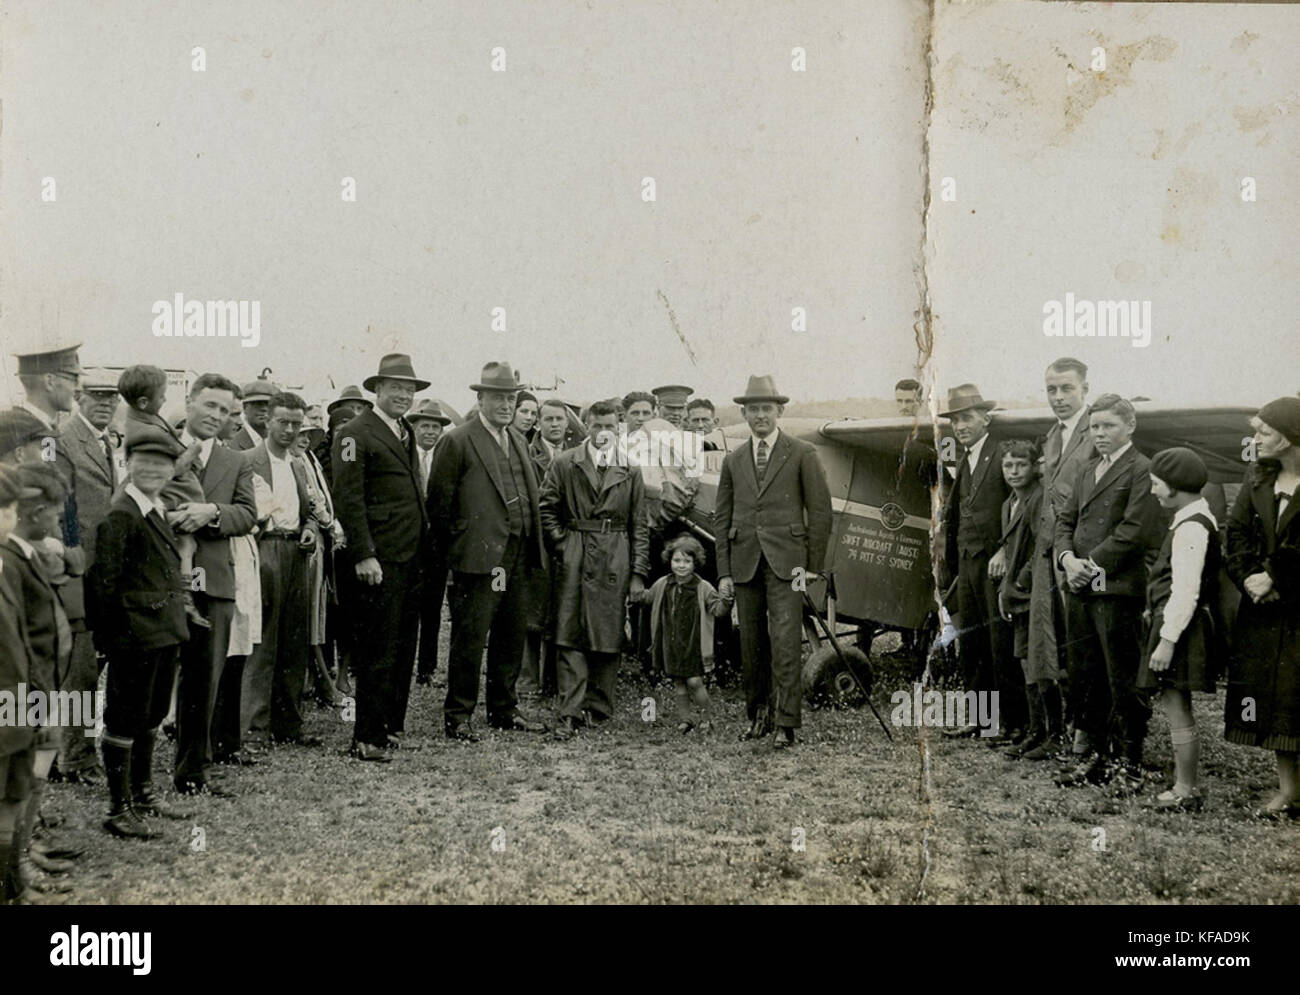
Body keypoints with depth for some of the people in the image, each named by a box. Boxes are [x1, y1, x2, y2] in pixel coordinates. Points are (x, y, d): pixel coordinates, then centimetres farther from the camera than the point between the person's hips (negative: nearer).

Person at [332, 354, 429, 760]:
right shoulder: (355, 434, -9)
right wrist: (363, 555, -19)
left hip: (411, 559, 9)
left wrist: (424, 549, 17)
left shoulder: (407, 433, 18)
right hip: (379, 560, -9)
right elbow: (348, 499, -14)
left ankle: (392, 727, 22)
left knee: (404, 648, 13)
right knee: (378, 651, -6)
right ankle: (367, 738, 1)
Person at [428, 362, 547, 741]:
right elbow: (439, 500, -6)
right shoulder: (457, 441, -6)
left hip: (517, 555, 7)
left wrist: (534, 546, 16)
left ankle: (504, 710, 23)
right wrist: (448, 548, -4)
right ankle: (457, 716, 3)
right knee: (470, 637, -4)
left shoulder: (518, 441, 17)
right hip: (479, 554, -7)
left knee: (512, 636, 13)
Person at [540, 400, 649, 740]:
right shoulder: (565, 464, 5)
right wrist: (561, 544, -4)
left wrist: (638, 572, 3)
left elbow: (640, 525, 9)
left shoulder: (630, 470, 9)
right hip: (574, 559, -1)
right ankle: (571, 712, -5)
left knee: (608, 635, 3)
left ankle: (600, 706, 16)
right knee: (570, 635, -6)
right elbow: (546, 509, 7)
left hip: (614, 559, 1)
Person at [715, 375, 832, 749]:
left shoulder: (802, 454, 3)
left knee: (785, 643, -10)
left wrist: (813, 565, -3)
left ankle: (787, 723, -8)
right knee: (750, 645, 6)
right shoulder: (733, 460, 14)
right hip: (744, 563, 4)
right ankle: (757, 716, 17)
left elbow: (820, 511, 2)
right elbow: (722, 518, 13)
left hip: (785, 562, -4)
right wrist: (724, 572, 6)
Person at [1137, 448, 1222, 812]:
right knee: (1175, 710, 15)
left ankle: (1185, 792, 3)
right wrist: (1156, 614, 18)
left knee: (1178, 712, -3)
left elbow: (1186, 590, -23)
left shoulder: (1191, 527, -19)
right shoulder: (1195, 520, 13)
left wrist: (1167, 641, -22)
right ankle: (1184, 786, 22)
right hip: (1171, 623, 10)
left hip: (1181, 626, -10)